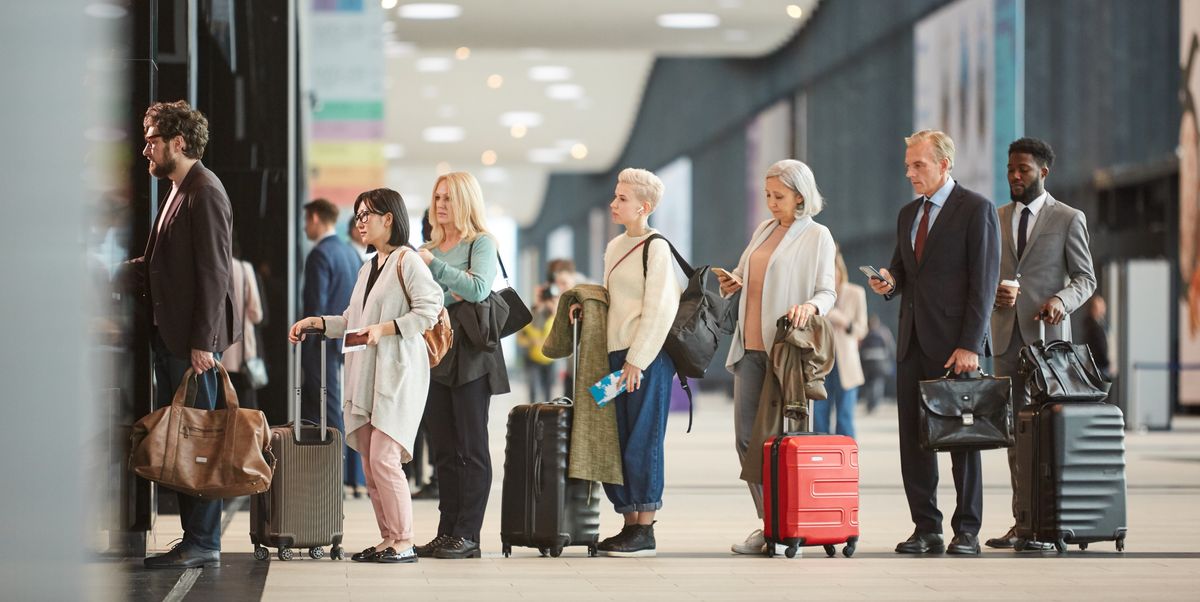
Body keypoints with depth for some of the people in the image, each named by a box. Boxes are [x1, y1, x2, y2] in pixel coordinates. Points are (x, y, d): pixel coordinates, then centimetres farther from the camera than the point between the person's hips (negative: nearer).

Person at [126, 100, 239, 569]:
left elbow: (213, 272, -17)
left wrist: (202, 342, -21)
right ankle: (194, 538, 14)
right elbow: (154, 266, 20)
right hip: (169, 336, 10)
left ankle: (203, 544, -2)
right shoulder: (177, 192, 18)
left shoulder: (205, 192, -12)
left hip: (192, 339, -10)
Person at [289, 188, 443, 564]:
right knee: (370, 463, 5)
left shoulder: (406, 260, -5)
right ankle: (389, 539, 10)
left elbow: (428, 310, -14)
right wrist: (315, 322, 13)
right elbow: (351, 321, 24)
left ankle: (404, 543, -9)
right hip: (365, 377, 9)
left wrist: (384, 328, -19)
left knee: (383, 458, -14)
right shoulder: (367, 269, 22)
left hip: (397, 372, -9)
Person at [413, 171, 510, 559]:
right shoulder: (430, 248, 17)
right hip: (434, 352, 7)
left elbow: (478, 289, -17)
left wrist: (434, 265, -16)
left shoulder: (481, 243, -1)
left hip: (470, 355, -6)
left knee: (471, 448, -4)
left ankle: (467, 536, -3)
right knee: (444, 450, 7)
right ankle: (446, 533, 9)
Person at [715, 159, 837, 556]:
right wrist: (734, 282, 4)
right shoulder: (764, 230, 16)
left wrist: (810, 306, -27)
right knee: (746, 438, 2)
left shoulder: (817, 237, -2)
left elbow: (828, 292, -6)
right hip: (750, 348, 6)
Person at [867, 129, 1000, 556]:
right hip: (913, 342, 7)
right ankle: (926, 529, 9)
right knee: (913, 438, 4)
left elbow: (984, 282, -9)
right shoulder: (908, 214, 17)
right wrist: (889, 283, 0)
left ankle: (967, 532, 5)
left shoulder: (977, 210, -5)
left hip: (955, 344, -7)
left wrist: (970, 345, -15)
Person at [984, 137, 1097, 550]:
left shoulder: (1069, 219, 4)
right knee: (1014, 430, 3)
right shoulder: (996, 219, 15)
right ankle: (1022, 521, 5)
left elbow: (1086, 278, 3)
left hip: (1046, 333, -4)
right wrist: (994, 291, -5)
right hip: (1006, 335, 4)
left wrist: (1061, 300, -16)